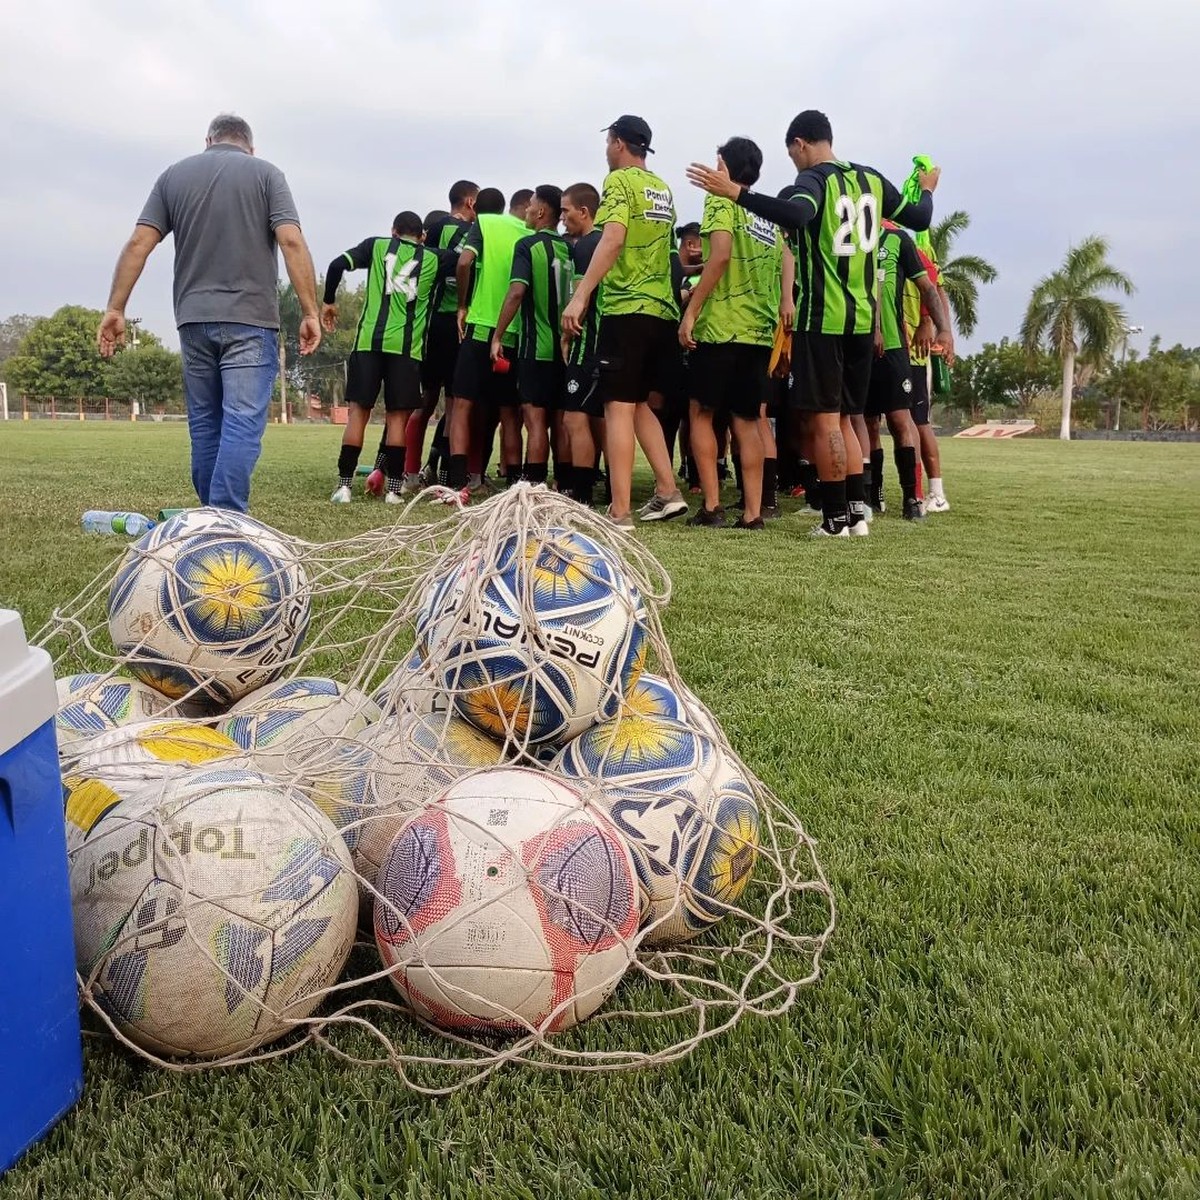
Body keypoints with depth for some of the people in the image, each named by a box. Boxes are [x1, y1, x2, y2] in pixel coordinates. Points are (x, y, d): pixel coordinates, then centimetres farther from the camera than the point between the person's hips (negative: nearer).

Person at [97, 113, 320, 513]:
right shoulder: (266, 173, 4)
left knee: (204, 425, 12)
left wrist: (116, 308, 5)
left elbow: (139, 243, 4)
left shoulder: (174, 174, 13)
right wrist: (310, 312, -10)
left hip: (194, 319, 4)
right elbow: (292, 241, -10)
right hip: (250, 319, -3)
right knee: (242, 424, -8)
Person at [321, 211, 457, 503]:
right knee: (397, 416, 4)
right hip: (407, 347, 0)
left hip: (369, 340, 1)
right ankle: (394, 487, 0)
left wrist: (328, 301, 13)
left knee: (359, 411, 4)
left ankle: (344, 484, 1)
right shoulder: (434, 258, 11)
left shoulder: (376, 246, 12)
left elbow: (338, 265, 2)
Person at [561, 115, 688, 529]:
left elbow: (613, 238, -21)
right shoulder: (662, 189, 18)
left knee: (618, 407, -7)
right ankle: (667, 492, 12)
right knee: (638, 403, 17)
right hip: (661, 310, 8)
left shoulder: (620, 180, -5)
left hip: (626, 308, -8)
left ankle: (620, 511, -9)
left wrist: (580, 296, -25)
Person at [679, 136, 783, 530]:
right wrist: (778, 312, 16)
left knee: (701, 412, 3)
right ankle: (752, 511, 1)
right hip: (760, 331, 6)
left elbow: (720, 255, -16)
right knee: (747, 420, 6)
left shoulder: (721, 200, -3)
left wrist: (690, 311, -15)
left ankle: (711, 505, -4)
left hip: (720, 326, -6)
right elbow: (783, 269, 15)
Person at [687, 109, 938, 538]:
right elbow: (919, 218, 20)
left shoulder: (813, 179, -9)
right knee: (843, 419, 15)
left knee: (824, 419, -2)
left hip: (822, 318, -7)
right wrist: (926, 190, 40)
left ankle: (836, 517, -1)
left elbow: (795, 214, -32)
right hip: (862, 319, 7)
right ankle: (856, 510, 11)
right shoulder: (871, 179, 11)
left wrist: (736, 193, -35)